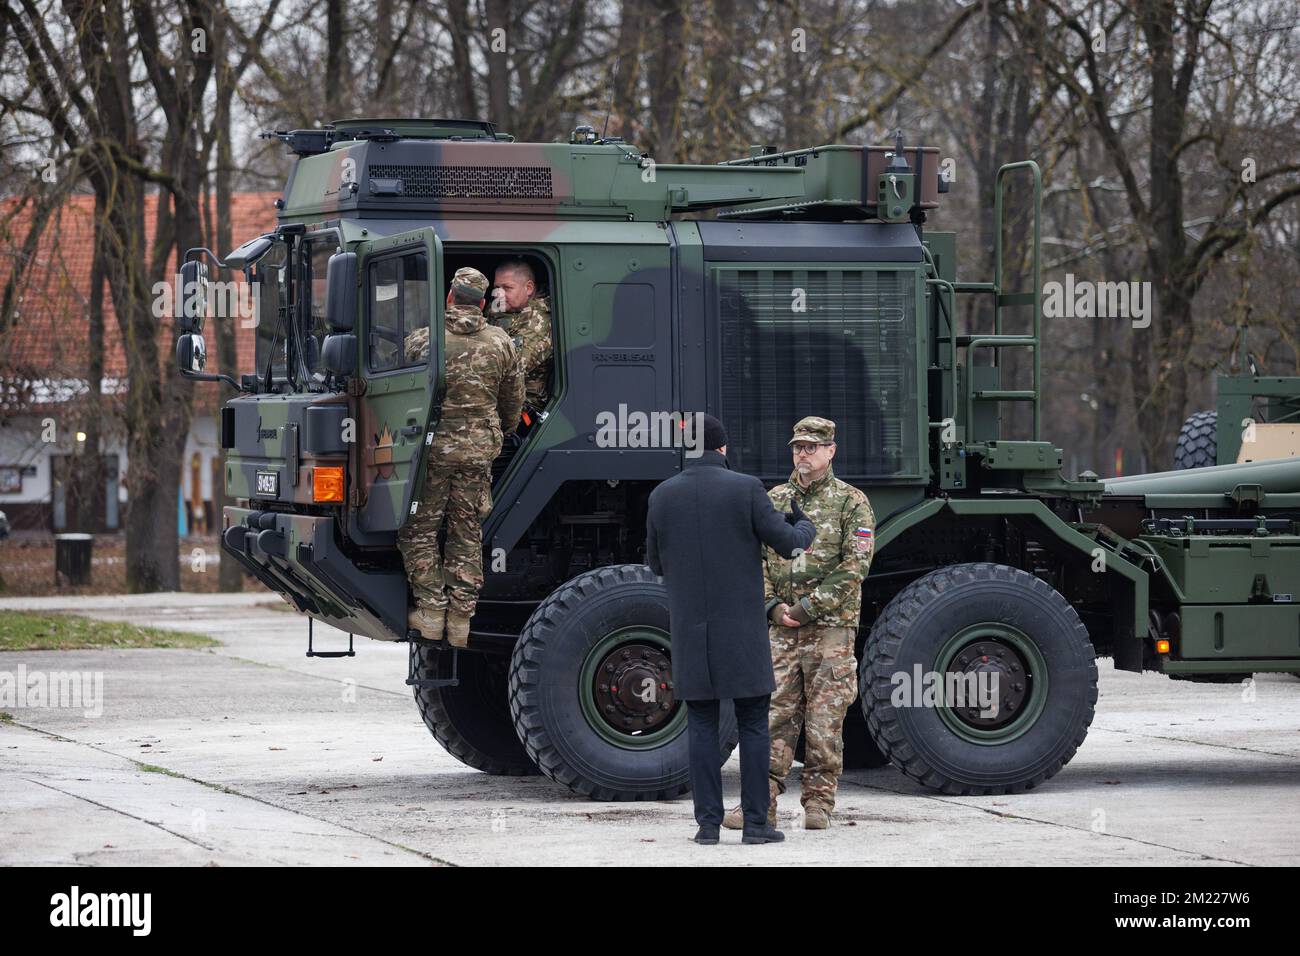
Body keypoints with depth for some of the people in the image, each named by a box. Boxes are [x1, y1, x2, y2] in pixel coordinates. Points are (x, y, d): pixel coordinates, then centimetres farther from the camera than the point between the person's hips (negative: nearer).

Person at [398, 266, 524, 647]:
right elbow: (513, 403, 14)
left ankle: (431, 611, 3)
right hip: (479, 450, 3)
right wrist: (498, 434, 32)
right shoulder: (502, 344, 5)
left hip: (433, 445, -3)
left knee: (418, 530, 7)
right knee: (467, 534, 9)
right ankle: (460, 619, 8)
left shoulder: (420, 342, -5)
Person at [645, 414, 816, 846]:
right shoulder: (745, 488, -7)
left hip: (690, 631, 2)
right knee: (753, 724, 5)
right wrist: (805, 528, 21)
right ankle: (755, 822, 2)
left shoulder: (662, 496, 1)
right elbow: (786, 543, -2)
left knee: (702, 727, 7)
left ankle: (708, 822, 2)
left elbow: (657, 565, 11)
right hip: (741, 630, -2)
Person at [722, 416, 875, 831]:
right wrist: (773, 605, -3)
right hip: (781, 627, 3)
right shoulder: (774, 500, 14)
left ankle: (818, 804, 6)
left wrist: (808, 607, -12)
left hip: (831, 627, -3)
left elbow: (855, 566, -7)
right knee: (774, 714, -1)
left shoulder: (851, 502, 1)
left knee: (824, 720, -1)